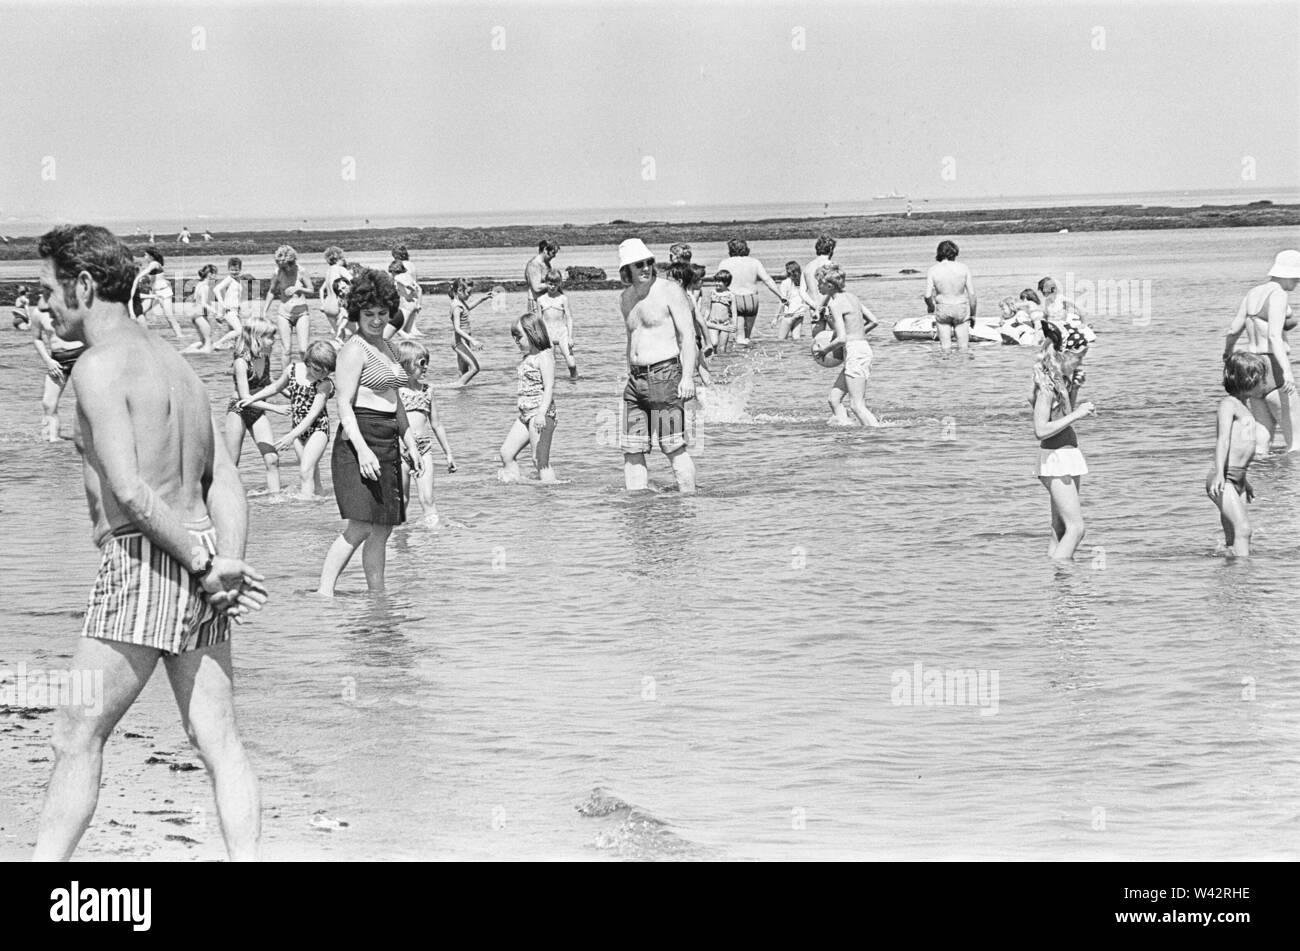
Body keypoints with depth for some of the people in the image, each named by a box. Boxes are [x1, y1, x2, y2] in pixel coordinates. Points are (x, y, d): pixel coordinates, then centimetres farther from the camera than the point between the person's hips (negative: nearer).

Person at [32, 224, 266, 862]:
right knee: (217, 742, 5)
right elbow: (225, 482, 13)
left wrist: (207, 566, -15)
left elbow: (129, 490, -20)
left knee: (75, 739, 1)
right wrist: (228, 563, 2)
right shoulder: (172, 361, 17)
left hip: (144, 566, -8)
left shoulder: (100, 366, -11)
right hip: (197, 562, 8)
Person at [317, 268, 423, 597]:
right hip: (360, 439, -9)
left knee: (382, 529, 8)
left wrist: (412, 446, 23)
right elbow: (344, 405, -16)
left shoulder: (386, 348, 18)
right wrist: (362, 449, -26)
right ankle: (324, 592, -18)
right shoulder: (354, 349, -9)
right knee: (360, 526, -17)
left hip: (387, 444, 9)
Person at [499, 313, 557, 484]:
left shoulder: (544, 357, -12)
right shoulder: (528, 357, 15)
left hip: (541, 413, -10)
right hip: (526, 414, 10)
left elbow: (549, 387, -21)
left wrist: (541, 413, -31)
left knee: (540, 460, -10)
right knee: (506, 453, 8)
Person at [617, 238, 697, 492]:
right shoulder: (626, 299, 15)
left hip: (665, 375, -7)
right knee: (631, 450, 2)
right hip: (636, 379, 7)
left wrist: (688, 376, -20)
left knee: (674, 447, -7)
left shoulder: (670, 291, -7)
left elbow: (688, 335, -11)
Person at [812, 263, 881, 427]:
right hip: (862, 348, 9)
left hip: (855, 352, -9)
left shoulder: (835, 303, -14)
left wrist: (823, 350, -5)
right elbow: (873, 321, 16)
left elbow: (841, 339, -20)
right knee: (834, 399, 12)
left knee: (857, 406, -6)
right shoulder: (851, 297, 12)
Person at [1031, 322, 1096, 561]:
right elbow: (1040, 430, -23)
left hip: (1069, 454, 10)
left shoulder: (1061, 380, 10)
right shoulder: (1047, 384, -16)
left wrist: (1074, 389, 10)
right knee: (1075, 528, -13)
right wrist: (1076, 415, -21)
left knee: (1060, 531, 9)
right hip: (1055, 458, -10)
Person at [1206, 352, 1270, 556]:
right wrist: (1219, 473, -34)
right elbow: (1223, 439, -22)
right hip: (1222, 481, -9)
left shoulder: (1244, 408, 20)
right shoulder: (1228, 404, -8)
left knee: (1233, 540, 8)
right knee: (1243, 528, -20)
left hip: (1236, 480, 9)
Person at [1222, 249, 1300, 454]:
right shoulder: (1278, 294, -14)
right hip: (1275, 370, -8)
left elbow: (1233, 331, 16)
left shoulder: (1253, 293, 10)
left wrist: (1227, 352, 37)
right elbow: (1274, 336, -25)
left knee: (1262, 440, 10)